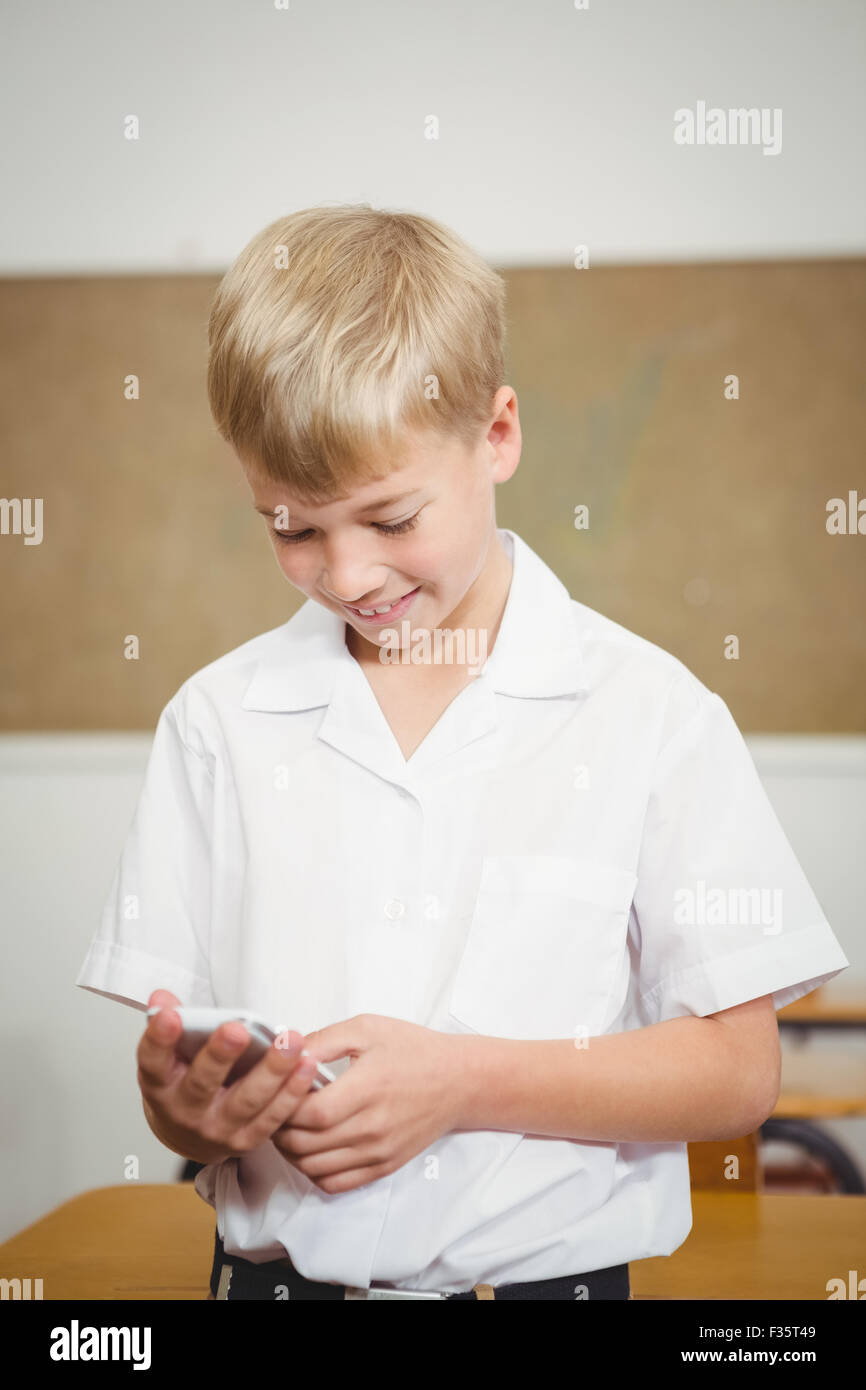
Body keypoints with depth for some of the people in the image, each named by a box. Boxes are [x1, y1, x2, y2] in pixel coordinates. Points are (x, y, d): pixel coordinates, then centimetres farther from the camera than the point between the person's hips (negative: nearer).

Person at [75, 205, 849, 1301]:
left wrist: (461, 1082, -17)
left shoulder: (647, 710, -6)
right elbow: (173, 1091, 1)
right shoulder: (216, 719, 0)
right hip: (275, 1267, 3)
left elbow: (738, 1067, -7)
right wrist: (191, 1106, -20)